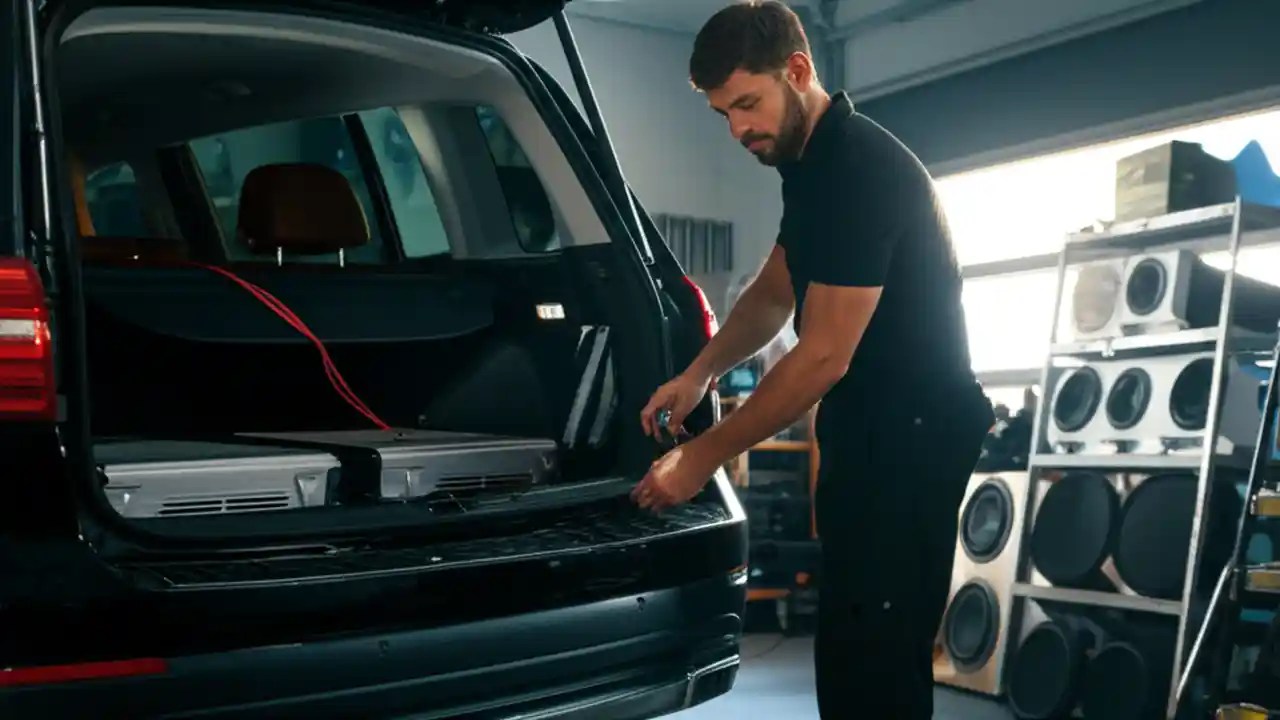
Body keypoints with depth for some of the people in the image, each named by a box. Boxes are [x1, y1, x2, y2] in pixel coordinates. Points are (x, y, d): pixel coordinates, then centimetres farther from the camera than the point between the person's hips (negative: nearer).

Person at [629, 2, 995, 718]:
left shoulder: (862, 169, -21)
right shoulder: (811, 163, 11)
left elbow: (826, 356, -23)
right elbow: (774, 292, 20)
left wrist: (702, 458, -17)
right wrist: (698, 375, 4)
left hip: (911, 433, -10)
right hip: (870, 429, 10)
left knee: (870, 655, -10)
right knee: (857, 644, 16)